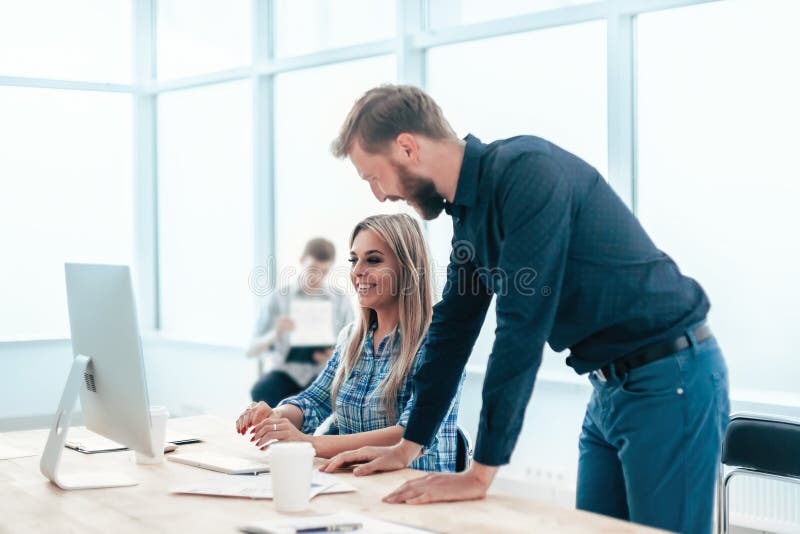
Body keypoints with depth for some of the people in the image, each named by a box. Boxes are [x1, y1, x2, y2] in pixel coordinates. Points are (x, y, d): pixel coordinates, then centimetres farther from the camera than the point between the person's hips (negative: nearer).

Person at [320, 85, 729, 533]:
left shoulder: (526, 171, -22)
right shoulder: (471, 211, 7)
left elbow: (523, 327, -26)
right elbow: (453, 328, 16)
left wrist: (481, 473, -23)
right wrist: (409, 445, 18)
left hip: (670, 382, -9)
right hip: (611, 387, 9)